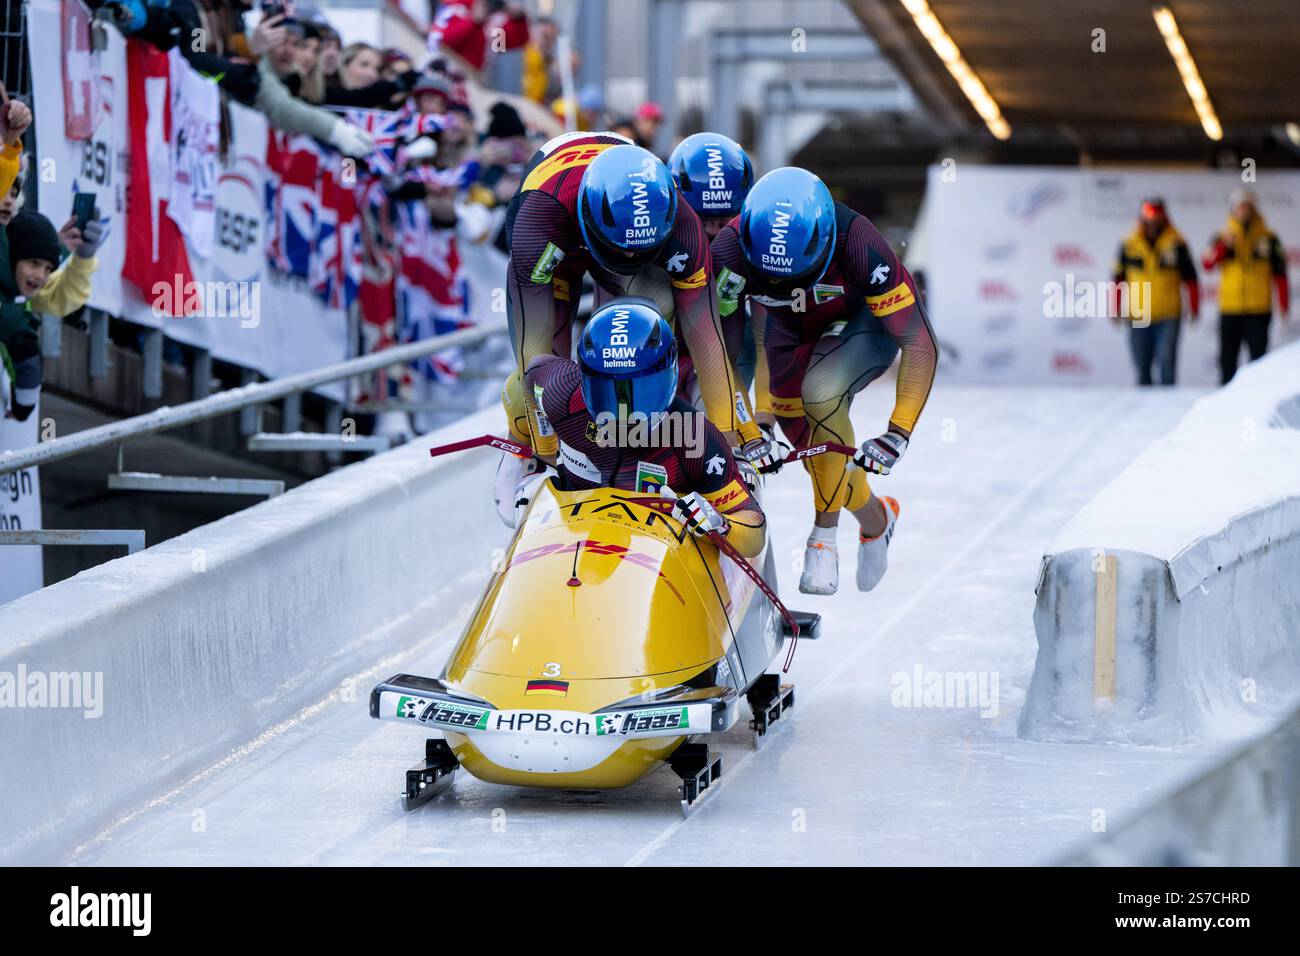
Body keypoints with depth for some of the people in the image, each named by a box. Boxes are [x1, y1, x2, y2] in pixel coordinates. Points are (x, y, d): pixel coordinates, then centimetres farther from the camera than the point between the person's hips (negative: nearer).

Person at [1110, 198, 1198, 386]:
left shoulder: (1175, 244, 1)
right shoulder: (1129, 245, 4)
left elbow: (1190, 278, 6)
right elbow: (1118, 278, 11)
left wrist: (1194, 308, 3)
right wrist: (1116, 309, 8)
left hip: (1168, 317, -2)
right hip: (1138, 317, 2)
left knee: (1167, 361, -12)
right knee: (1142, 365, 5)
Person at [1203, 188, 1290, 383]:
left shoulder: (1268, 238, 6)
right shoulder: (1223, 237, 7)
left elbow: (1280, 275, 7)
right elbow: (1207, 264, -10)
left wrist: (1284, 306, 1)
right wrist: (1224, 245, -25)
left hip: (1258, 310, -1)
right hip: (1229, 309, 1)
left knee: (1258, 353, -5)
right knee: (1227, 357, 3)